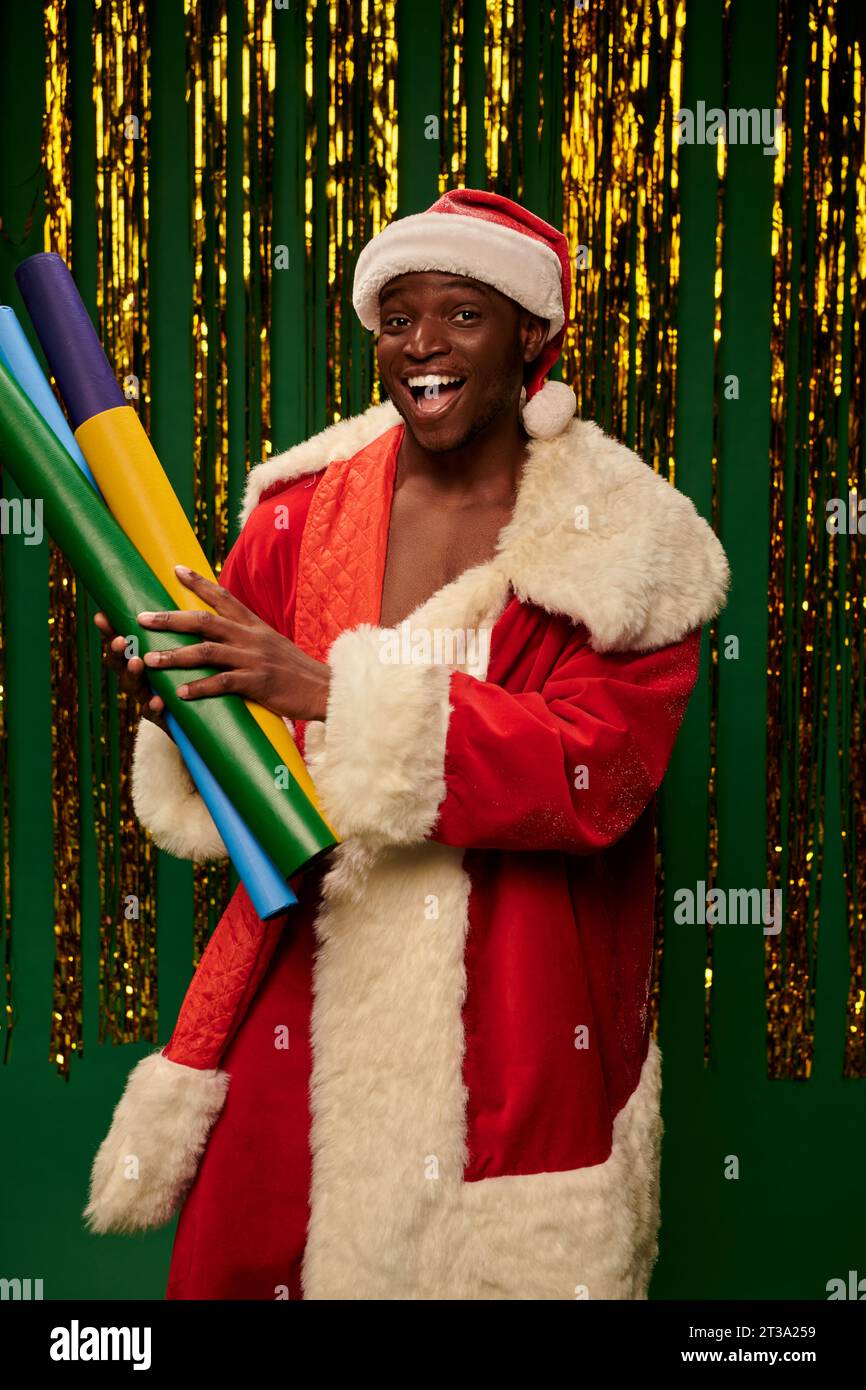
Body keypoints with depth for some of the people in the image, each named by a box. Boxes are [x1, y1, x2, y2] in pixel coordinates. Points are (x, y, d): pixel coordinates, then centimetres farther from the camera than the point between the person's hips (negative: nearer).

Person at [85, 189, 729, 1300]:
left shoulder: (625, 544, -4)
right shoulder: (302, 510, 4)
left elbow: (597, 776, -18)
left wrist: (332, 692, -23)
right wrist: (175, 691, -15)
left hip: (515, 1021, -2)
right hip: (309, 992, 2)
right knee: (245, 1262, 8)